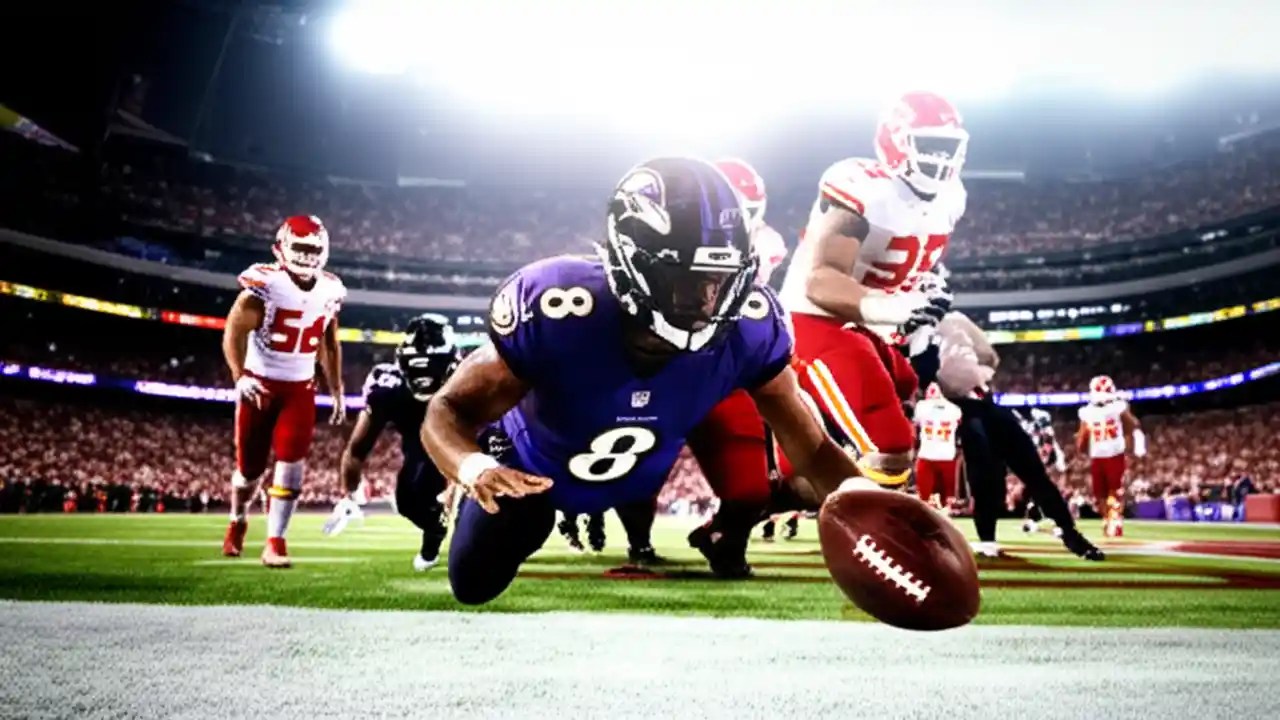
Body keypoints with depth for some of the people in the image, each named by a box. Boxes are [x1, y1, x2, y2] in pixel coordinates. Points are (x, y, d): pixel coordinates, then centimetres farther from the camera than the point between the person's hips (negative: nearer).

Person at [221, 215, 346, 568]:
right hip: (260, 384, -3)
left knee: (291, 462, -9)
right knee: (250, 466, 8)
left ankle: (275, 543, 0)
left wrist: (337, 391, 14)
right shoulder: (265, 282, -15)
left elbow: (329, 345, 13)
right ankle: (237, 522, 39)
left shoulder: (330, 290, 1)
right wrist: (239, 377, -30)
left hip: (300, 387, 3)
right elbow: (234, 332, -17)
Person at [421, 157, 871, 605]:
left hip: (641, 476, 2)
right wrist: (474, 468, -55)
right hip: (534, 469, -1)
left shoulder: (747, 326, -34)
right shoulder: (554, 305, -43)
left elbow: (813, 450, -23)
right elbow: (449, 411, -33)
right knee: (474, 584, 10)